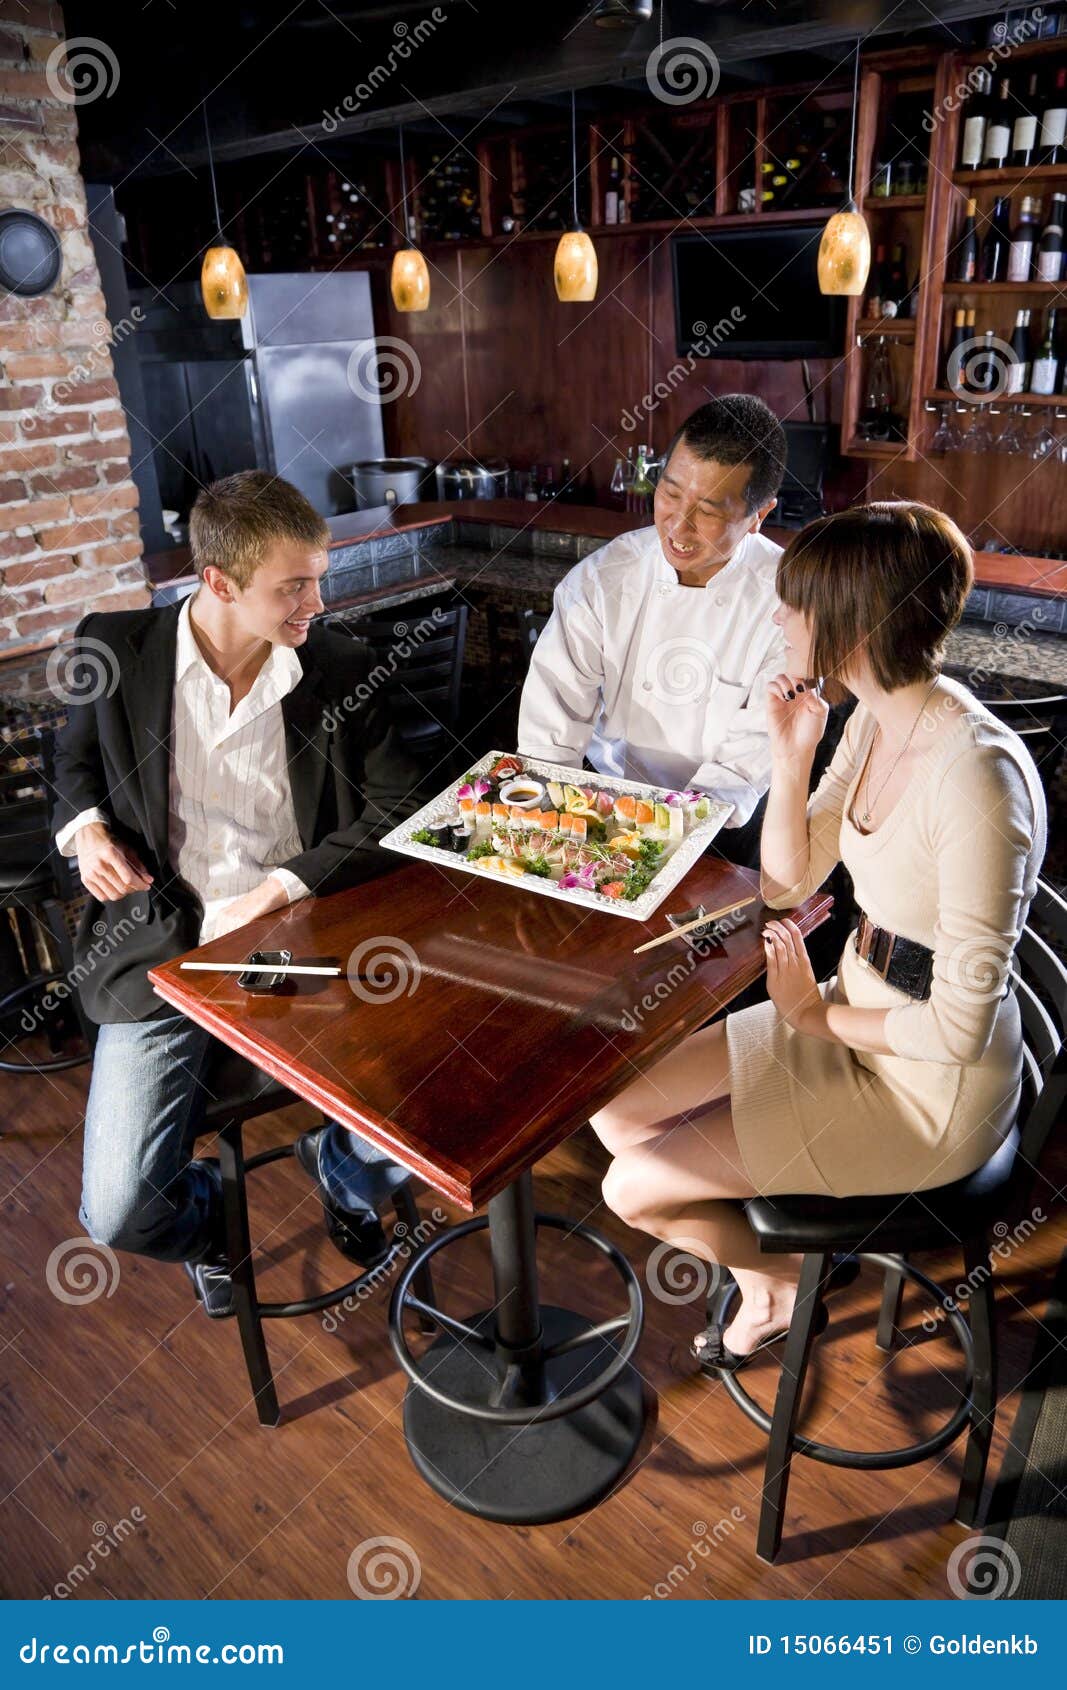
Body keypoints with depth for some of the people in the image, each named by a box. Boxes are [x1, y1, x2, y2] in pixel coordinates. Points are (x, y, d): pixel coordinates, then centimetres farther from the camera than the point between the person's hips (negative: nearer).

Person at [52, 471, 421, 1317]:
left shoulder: (340, 667, -4)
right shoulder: (117, 646, -3)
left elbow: (396, 812, -5)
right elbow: (77, 753, 17)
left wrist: (278, 890, -16)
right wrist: (85, 824, -4)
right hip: (161, 953, 0)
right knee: (122, 1214, -10)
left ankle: (338, 1172, 25)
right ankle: (207, 1211, 30)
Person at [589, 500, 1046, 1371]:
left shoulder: (974, 774, -31)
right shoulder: (873, 719, -3)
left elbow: (961, 1023, -27)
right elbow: (786, 883, 4)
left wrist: (819, 1016, -11)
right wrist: (791, 758, -10)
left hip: (931, 1086, -8)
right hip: (848, 1018, 8)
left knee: (635, 1187, -7)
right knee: (617, 1113, 4)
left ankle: (788, 1282, 25)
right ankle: (772, 1277, 26)